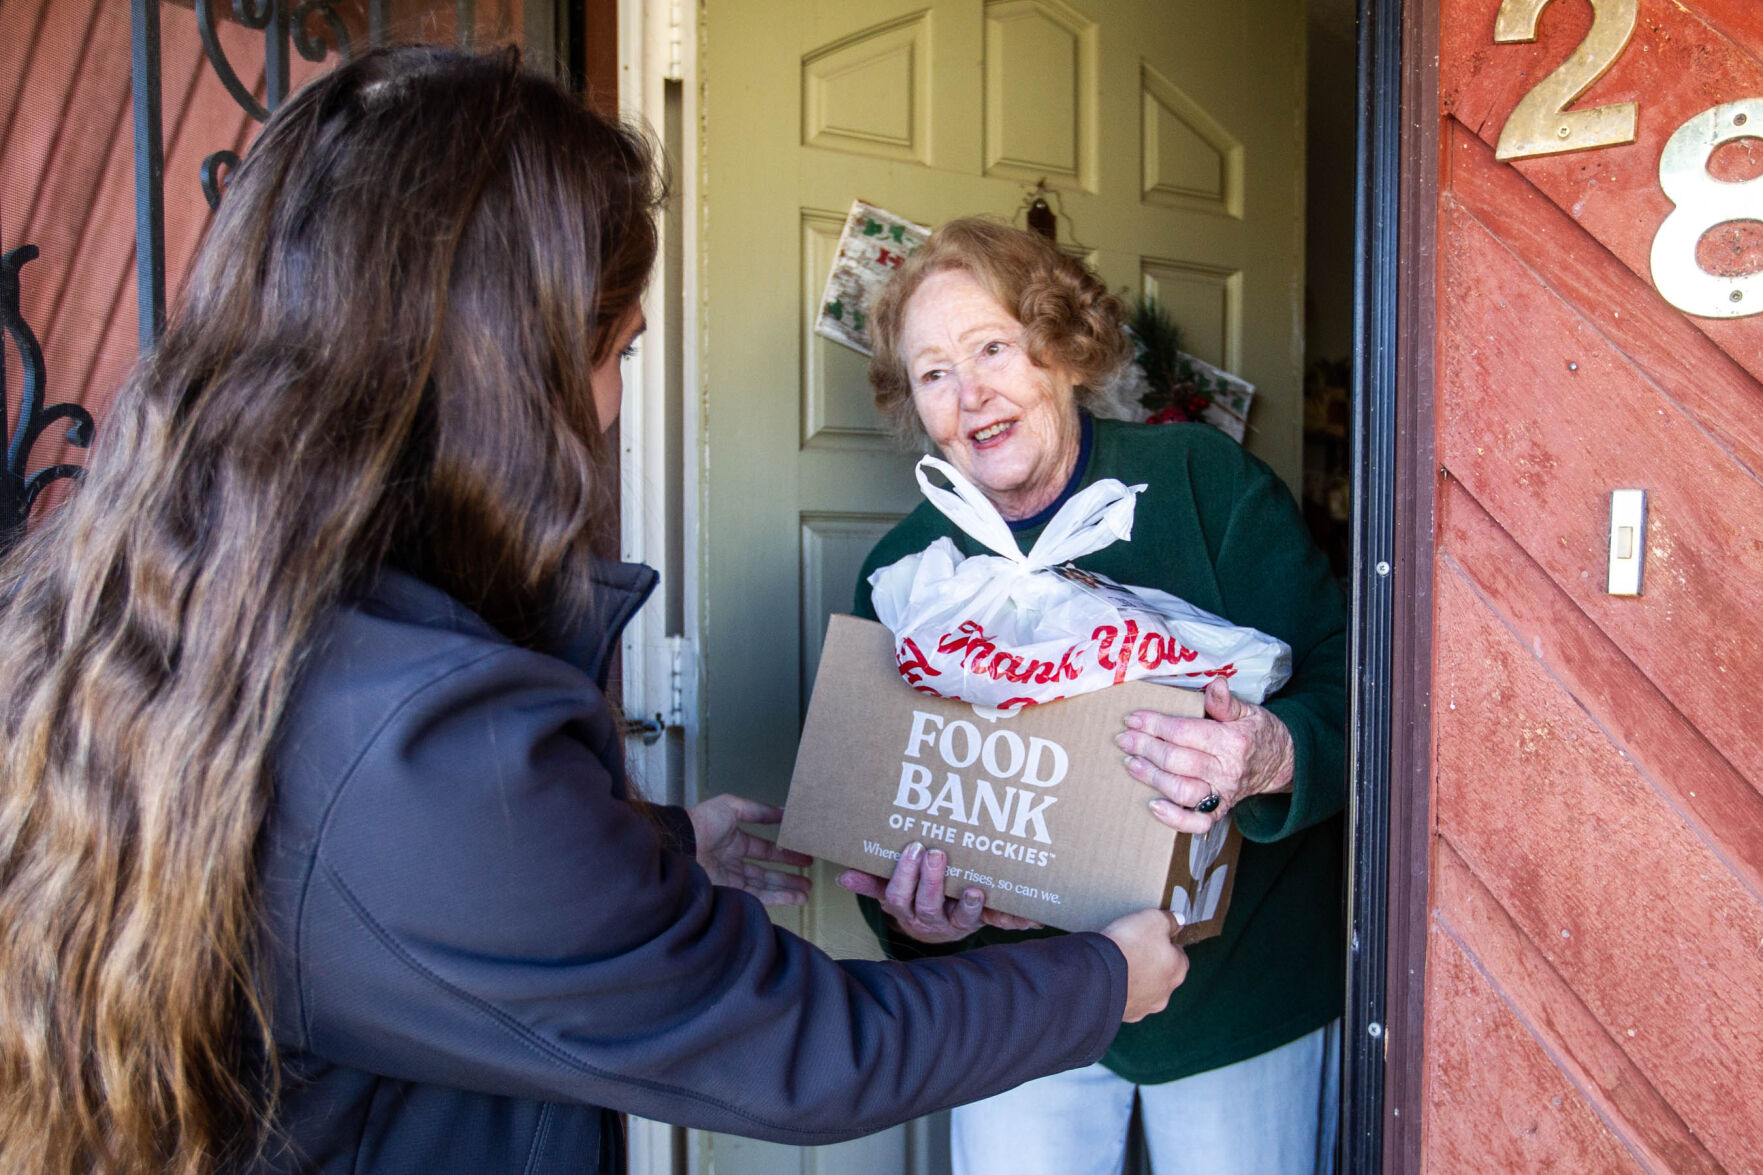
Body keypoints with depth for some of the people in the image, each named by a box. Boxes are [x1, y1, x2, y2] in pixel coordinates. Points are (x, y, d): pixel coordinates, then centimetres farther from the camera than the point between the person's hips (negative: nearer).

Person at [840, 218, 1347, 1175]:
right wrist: (910, 919, -24)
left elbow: (1345, 692, -15)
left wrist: (1274, 758, -38)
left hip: (1238, 989, -1)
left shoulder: (1204, 479, -12)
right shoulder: (900, 573, -5)